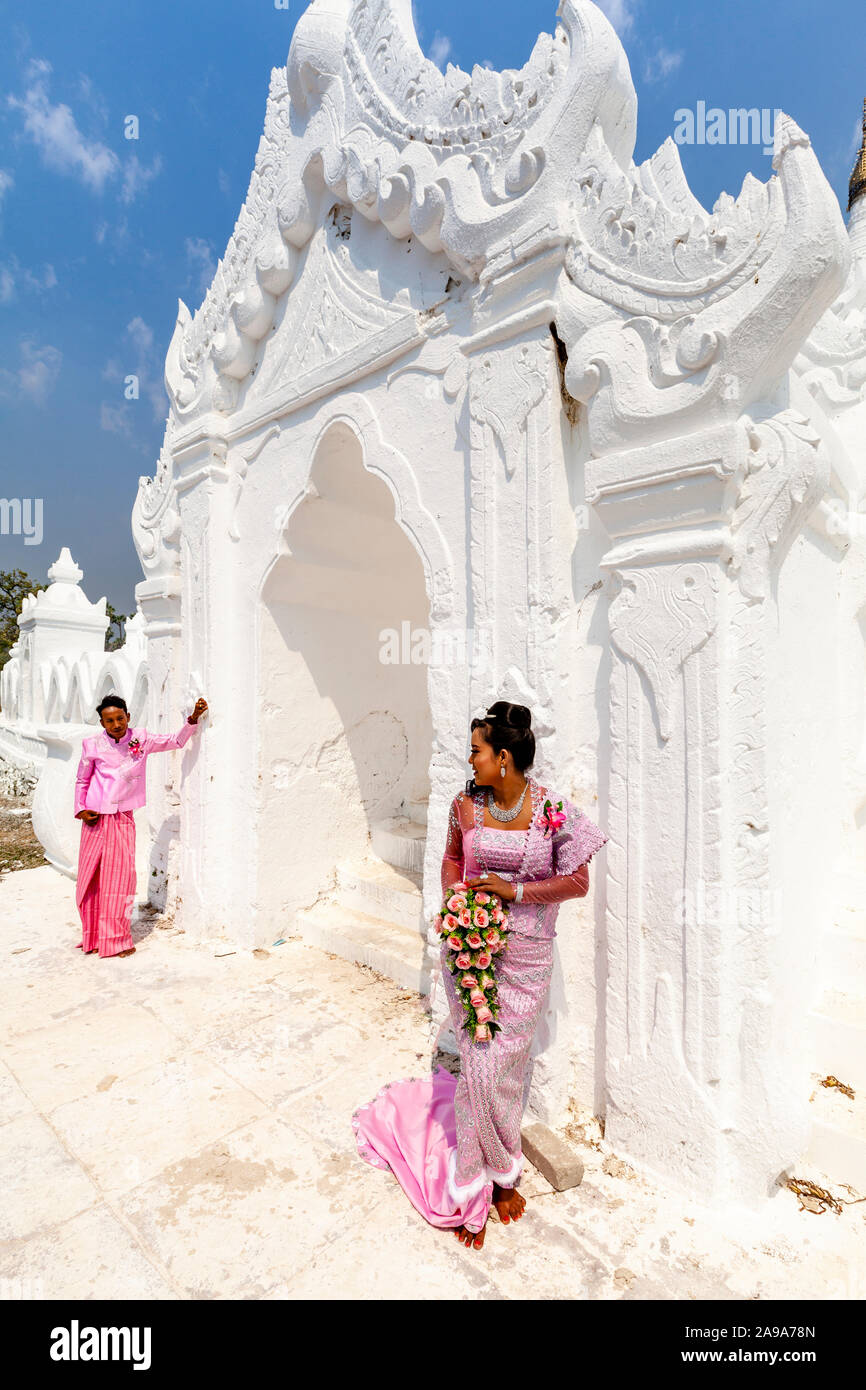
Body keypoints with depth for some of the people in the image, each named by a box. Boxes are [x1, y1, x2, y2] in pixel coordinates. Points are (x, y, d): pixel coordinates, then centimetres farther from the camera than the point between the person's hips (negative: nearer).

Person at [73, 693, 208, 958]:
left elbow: (176, 740, 0)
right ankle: (93, 937, 24)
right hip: (95, 818, 0)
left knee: (120, 876, -3)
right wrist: (81, 810, 1)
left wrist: (193, 718, -12)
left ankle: (116, 939, 9)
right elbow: (81, 781, 10)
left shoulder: (141, 739, -1)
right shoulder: (92, 744, -1)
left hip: (122, 818, 0)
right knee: (90, 877, 7)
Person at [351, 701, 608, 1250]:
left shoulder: (555, 811, -13)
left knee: (503, 1066, 12)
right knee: (479, 1065, 5)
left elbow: (577, 881, -7)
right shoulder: (467, 805, -3)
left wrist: (512, 889, -16)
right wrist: (455, 899, -5)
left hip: (525, 955, -1)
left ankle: (496, 1172, 40)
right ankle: (493, 1177, 30)